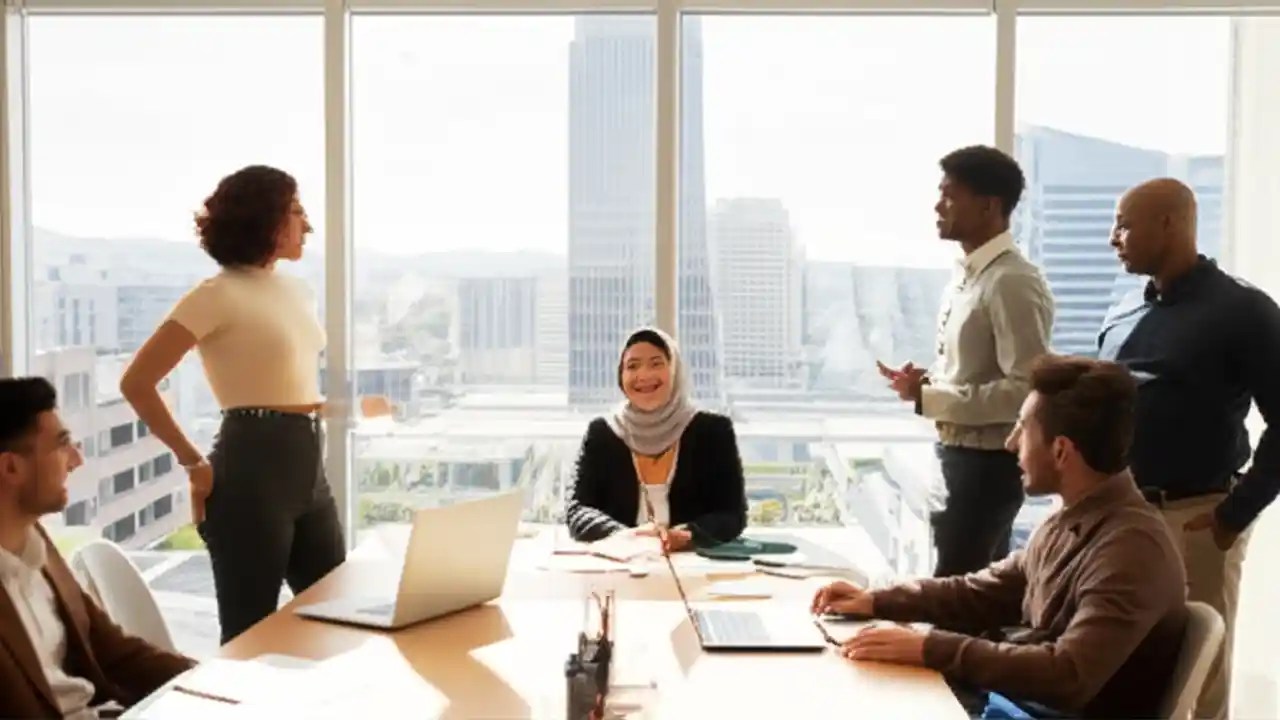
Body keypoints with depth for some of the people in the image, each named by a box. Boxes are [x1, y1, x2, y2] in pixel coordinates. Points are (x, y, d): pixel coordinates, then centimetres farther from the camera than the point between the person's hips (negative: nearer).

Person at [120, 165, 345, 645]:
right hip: (252, 469, -8)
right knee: (249, 630, 1)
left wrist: (325, 407, 10)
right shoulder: (219, 294, -9)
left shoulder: (298, 293, 14)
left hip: (309, 466, 8)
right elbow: (136, 382, -13)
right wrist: (192, 462, -10)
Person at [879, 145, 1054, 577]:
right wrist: (927, 381, 0)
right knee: (979, 582, 19)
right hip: (959, 455, 9)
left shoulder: (1012, 283, -20)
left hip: (988, 463, -9)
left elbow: (1026, 390, -25)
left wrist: (928, 398, -23)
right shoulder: (967, 277, 9)